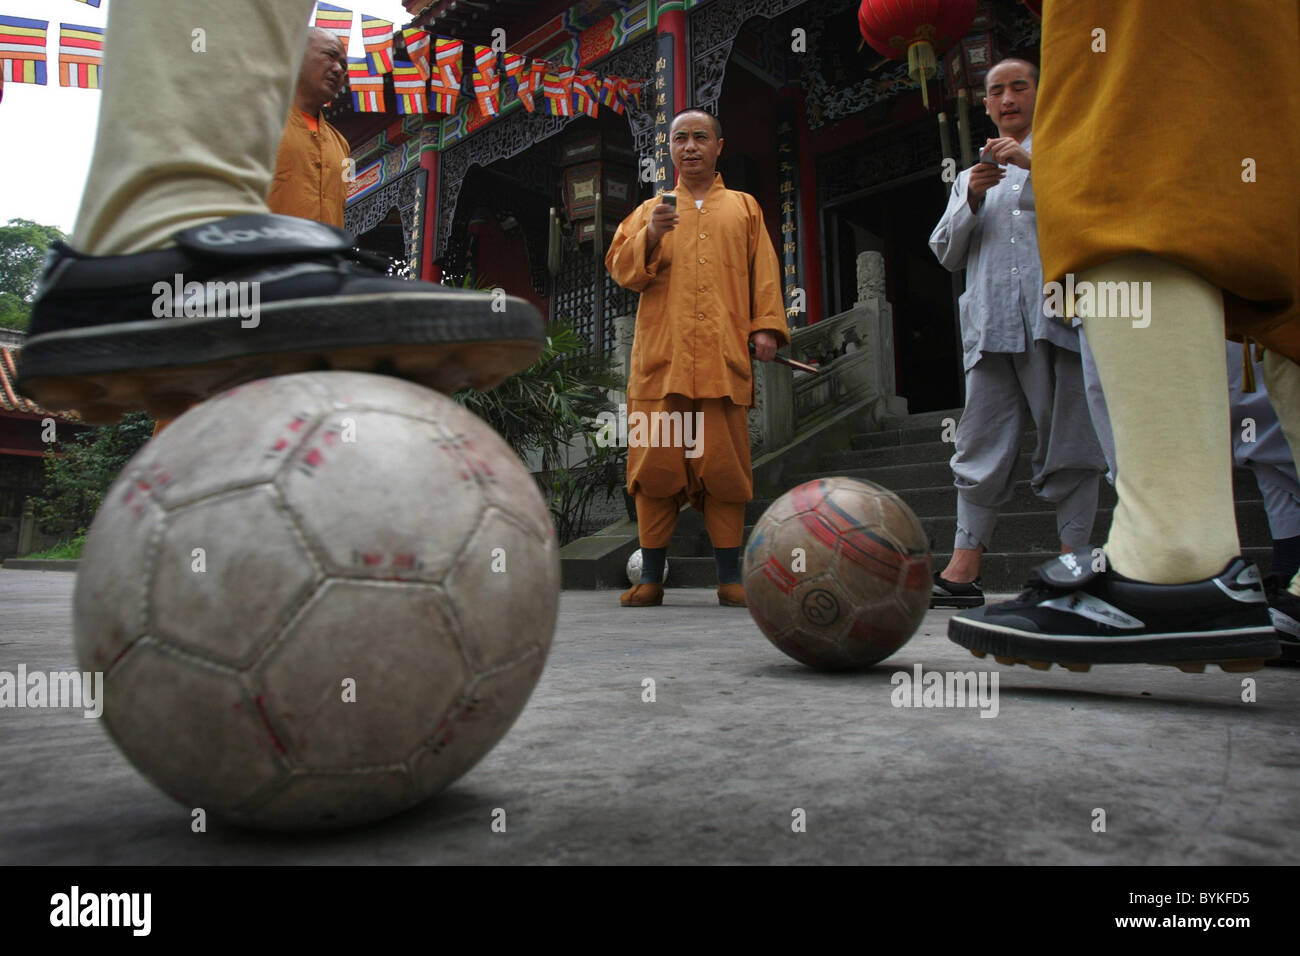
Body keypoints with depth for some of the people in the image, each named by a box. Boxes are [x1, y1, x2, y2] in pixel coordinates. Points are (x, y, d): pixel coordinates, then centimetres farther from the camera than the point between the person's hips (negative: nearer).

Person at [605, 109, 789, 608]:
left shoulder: (744, 207, 23)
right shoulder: (649, 210, 22)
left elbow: (764, 272, 14)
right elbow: (621, 269, 9)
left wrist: (767, 326, 0)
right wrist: (651, 236, -9)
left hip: (723, 356, 0)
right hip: (660, 355, 1)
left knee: (724, 463, -4)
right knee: (656, 461, -4)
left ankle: (729, 577, 3)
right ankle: (650, 577, 4)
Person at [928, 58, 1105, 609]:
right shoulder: (972, 174, 28)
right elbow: (946, 252, 17)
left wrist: (1033, 166, -6)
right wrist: (971, 200, 1)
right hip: (991, 324, 3)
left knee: (1067, 445, -5)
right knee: (981, 447, -3)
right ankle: (963, 572, -5)